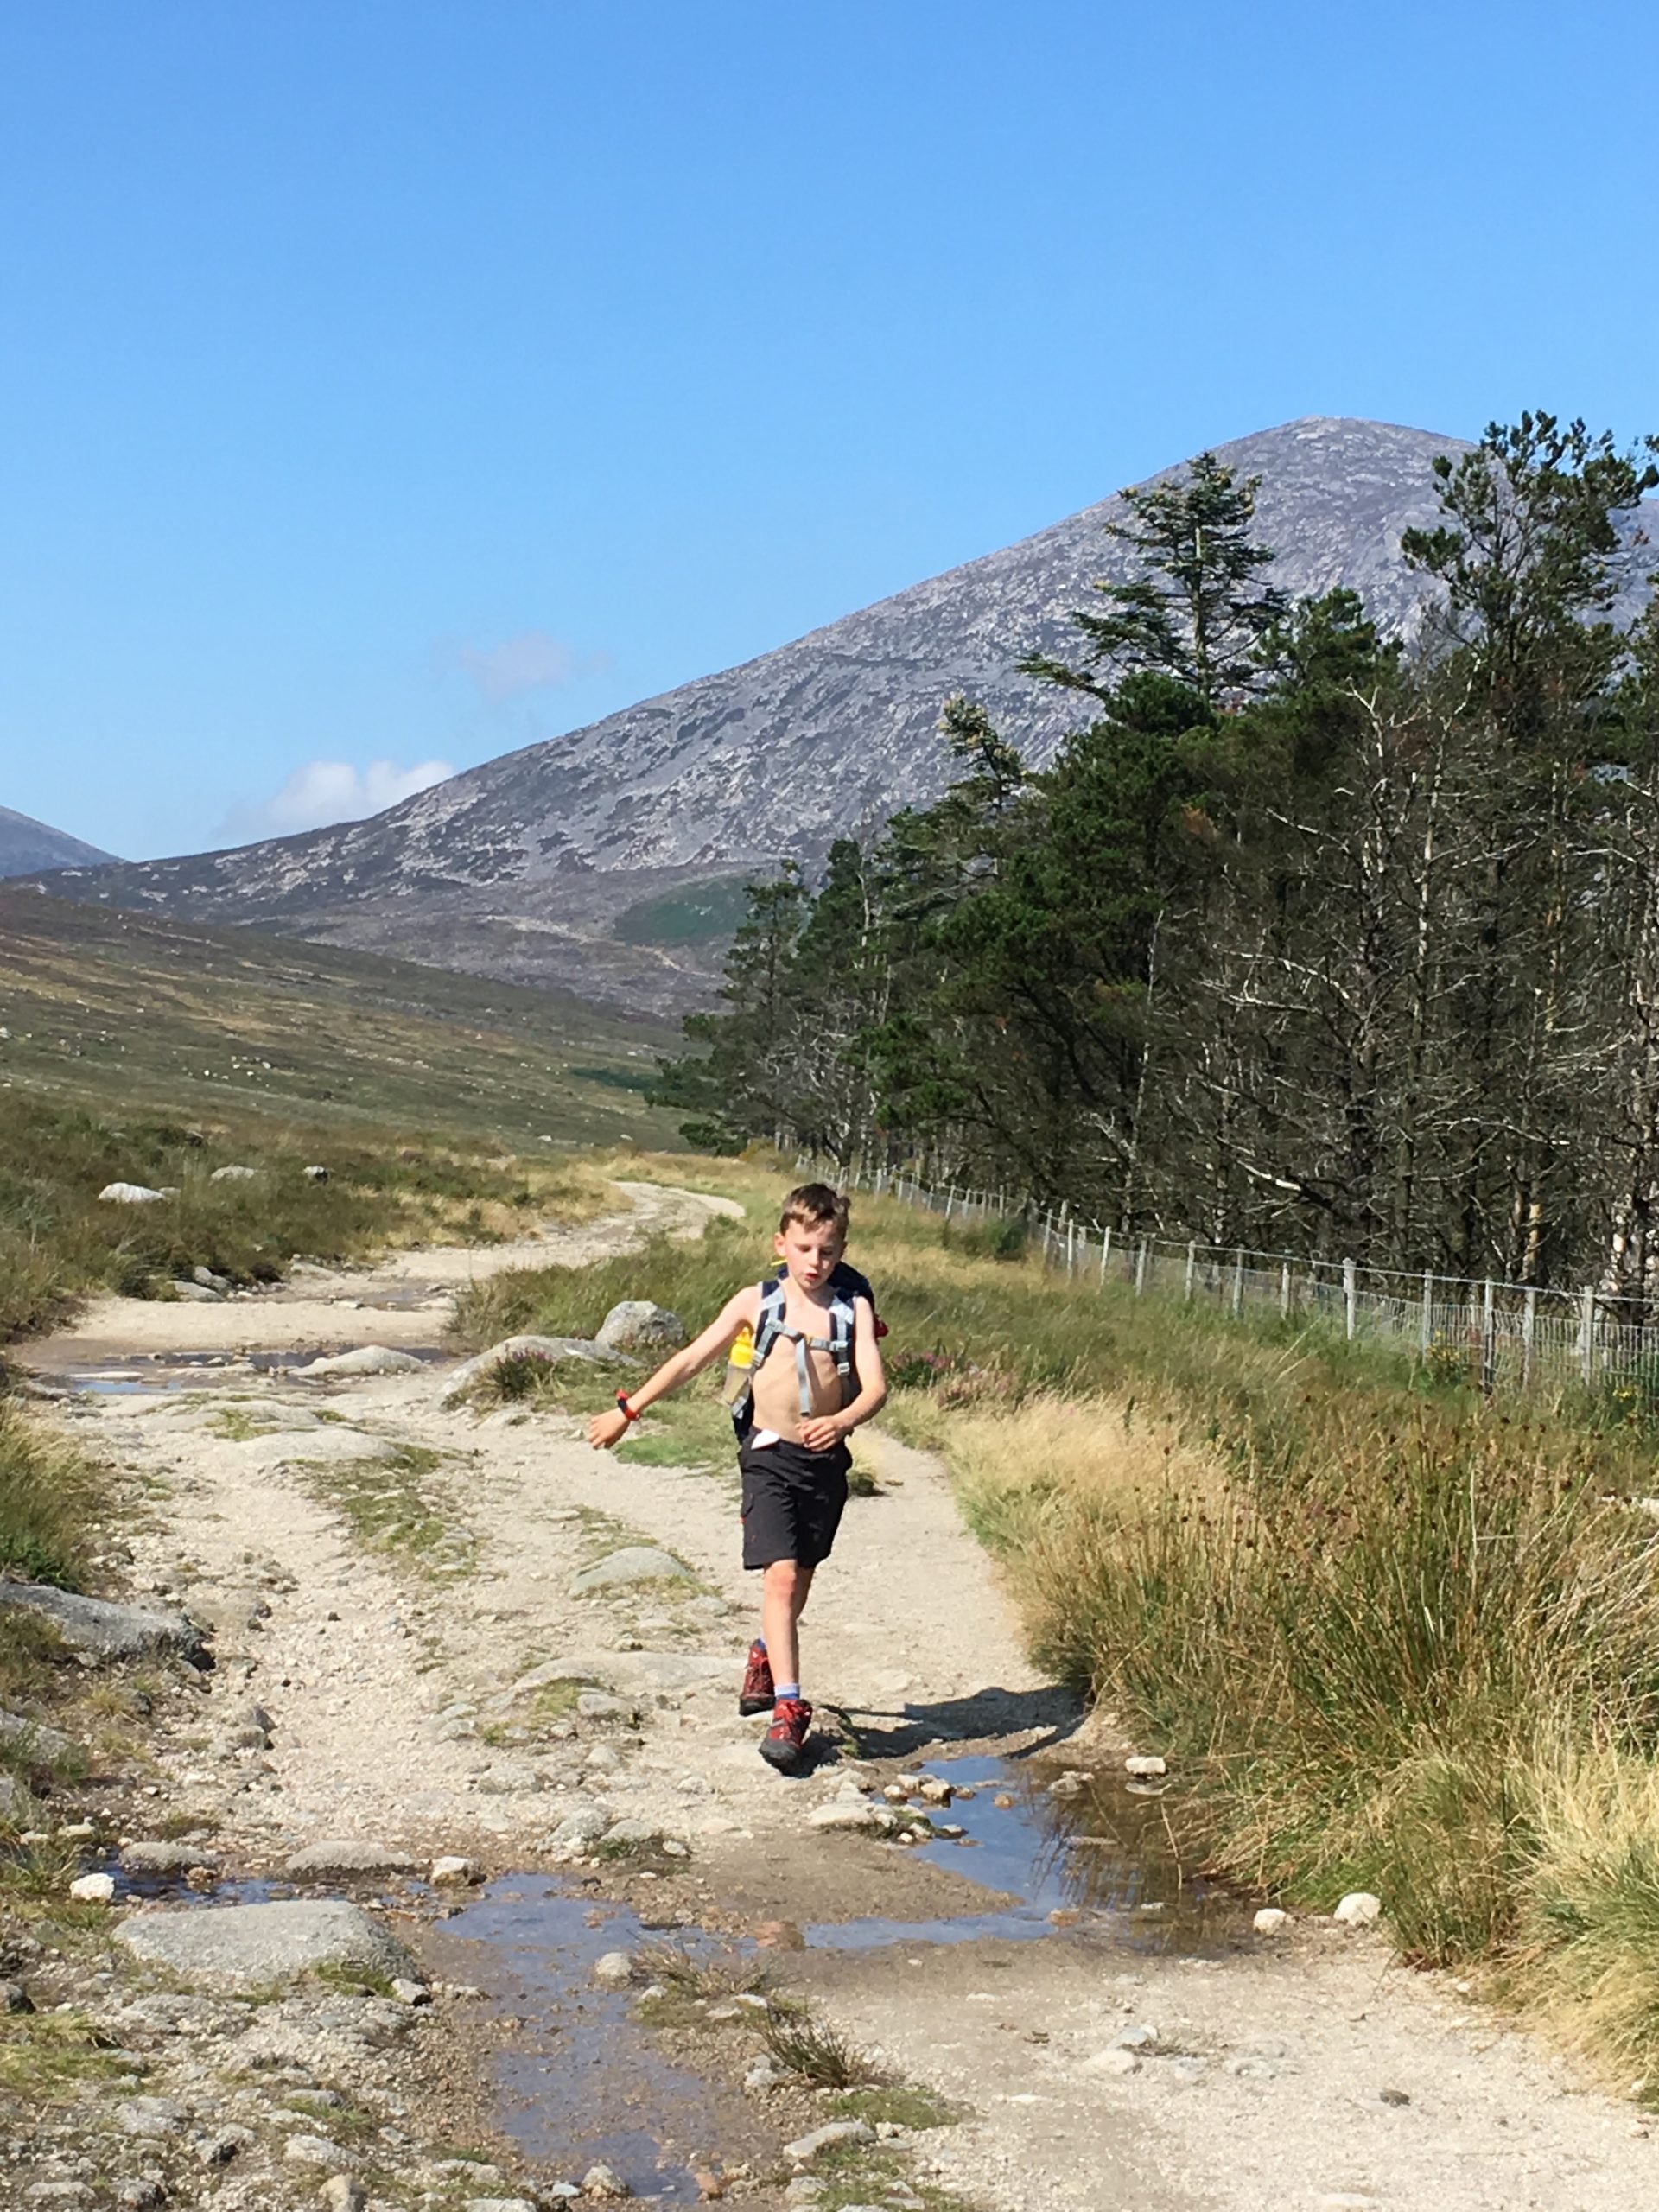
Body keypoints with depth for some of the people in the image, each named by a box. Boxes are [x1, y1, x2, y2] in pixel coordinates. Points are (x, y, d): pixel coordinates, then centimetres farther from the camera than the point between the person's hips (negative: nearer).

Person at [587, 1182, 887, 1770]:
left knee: (800, 1578, 17)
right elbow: (691, 1360, 8)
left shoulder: (853, 1307, 1)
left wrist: (842, 1421, -30)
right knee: (781, 1576, -16)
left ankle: (765, 1655, 47)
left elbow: (875, 1385, -9)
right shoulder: (756, 1302, 2)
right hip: (769, 1455, -2)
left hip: (827, 1460, 2)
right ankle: (788, 1708, -16)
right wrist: (628, 1409, 9)